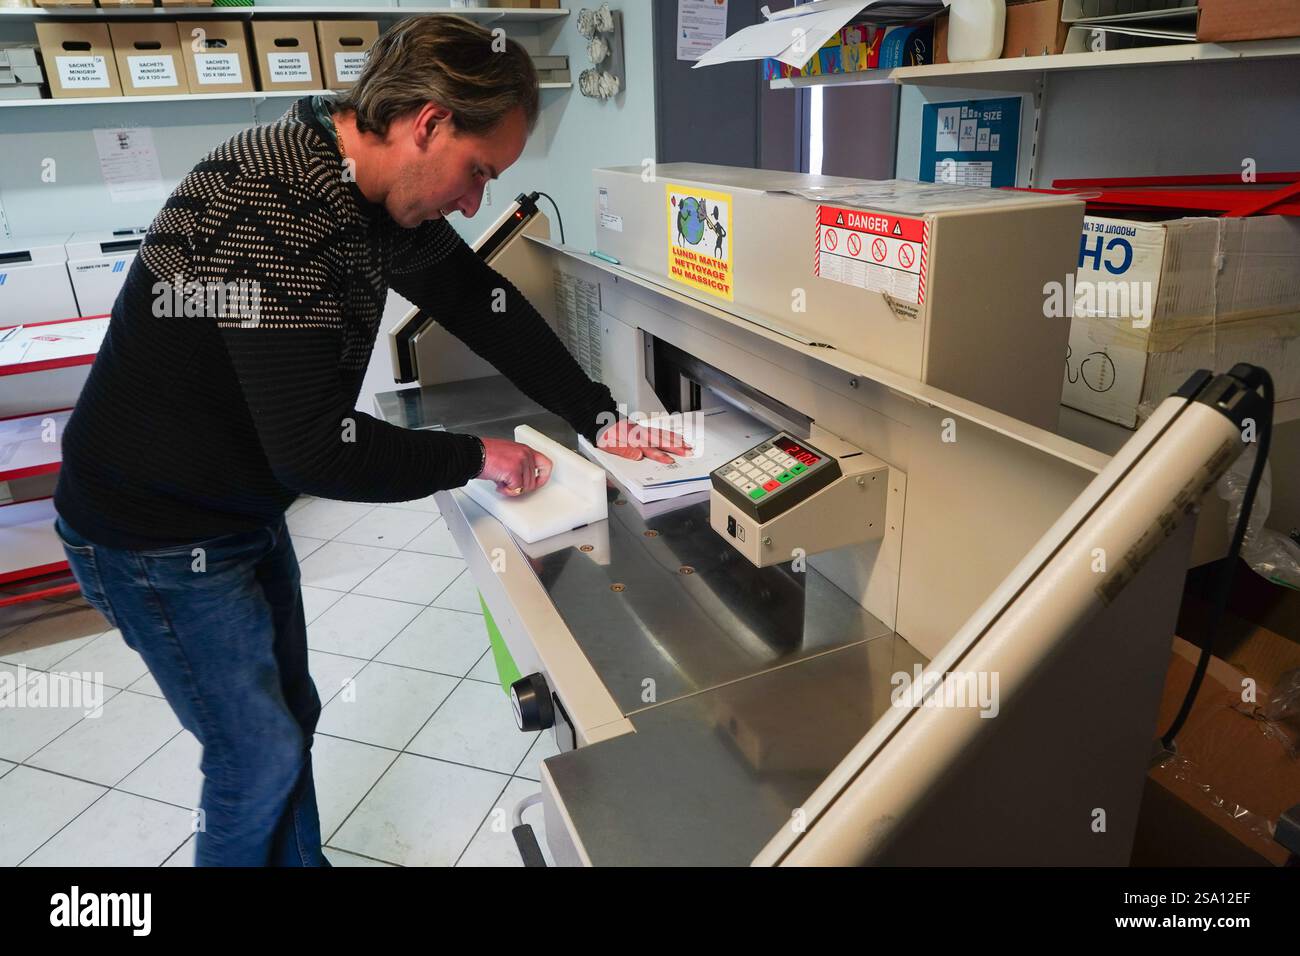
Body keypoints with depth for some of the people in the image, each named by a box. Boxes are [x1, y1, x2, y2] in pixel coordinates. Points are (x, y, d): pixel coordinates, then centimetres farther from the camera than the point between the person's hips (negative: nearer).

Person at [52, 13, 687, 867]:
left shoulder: (381, 190, -4)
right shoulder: (271, 204, -32)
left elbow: (482, 302, 2)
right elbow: (318, 448, -33)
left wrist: (601, 419, -1)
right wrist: (477, 458, -20)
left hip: (245, 507, 9)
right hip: (157, 533, -8)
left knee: (291, 717, 21)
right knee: (262, 754, 6)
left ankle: (299, 859, 43)